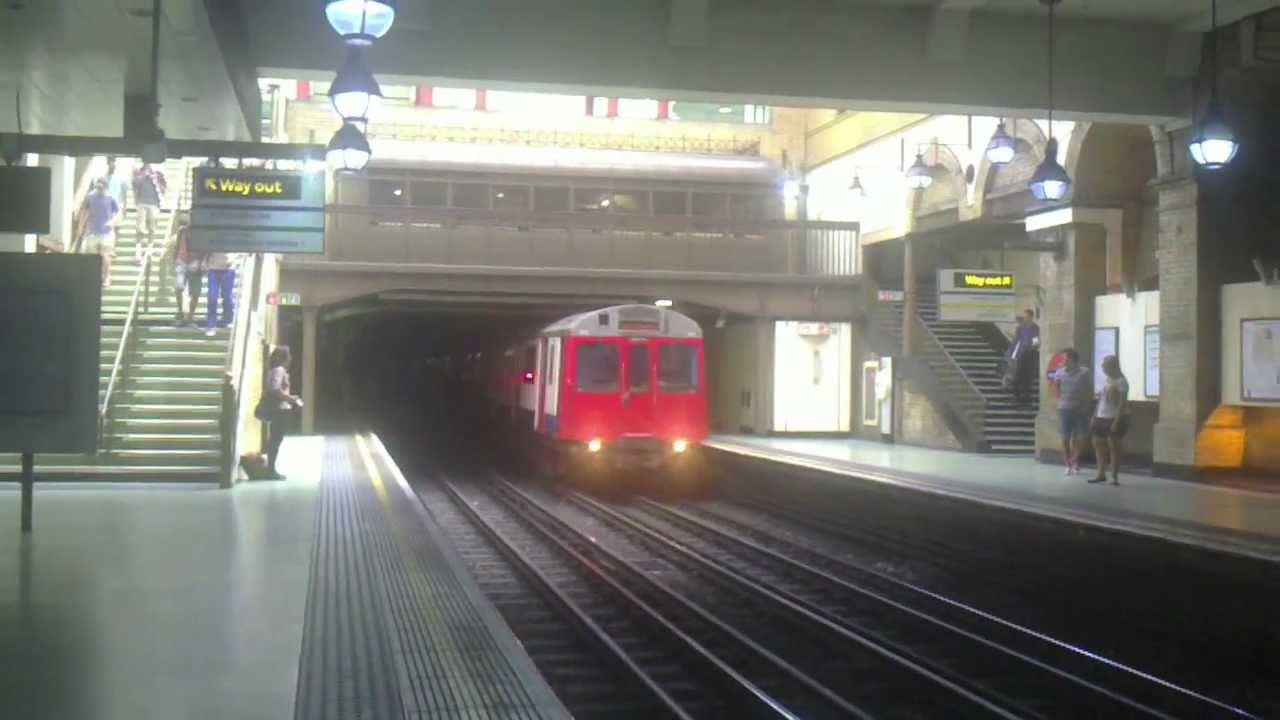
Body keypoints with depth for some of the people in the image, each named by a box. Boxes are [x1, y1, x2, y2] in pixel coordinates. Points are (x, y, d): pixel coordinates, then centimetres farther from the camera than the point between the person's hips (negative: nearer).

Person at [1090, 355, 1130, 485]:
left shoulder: (1121, 381, -11)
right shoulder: (1107, 380, 13)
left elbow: (1123, 403, -16)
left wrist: (1116, 421, -22)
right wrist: (1095, 417, 15)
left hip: (1115, 418, -8)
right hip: (1102, 417, 8)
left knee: (1113, 446, -5)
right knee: (1098, 443, 9)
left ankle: (1115, 477, 1)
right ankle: (1101, 474, 18)